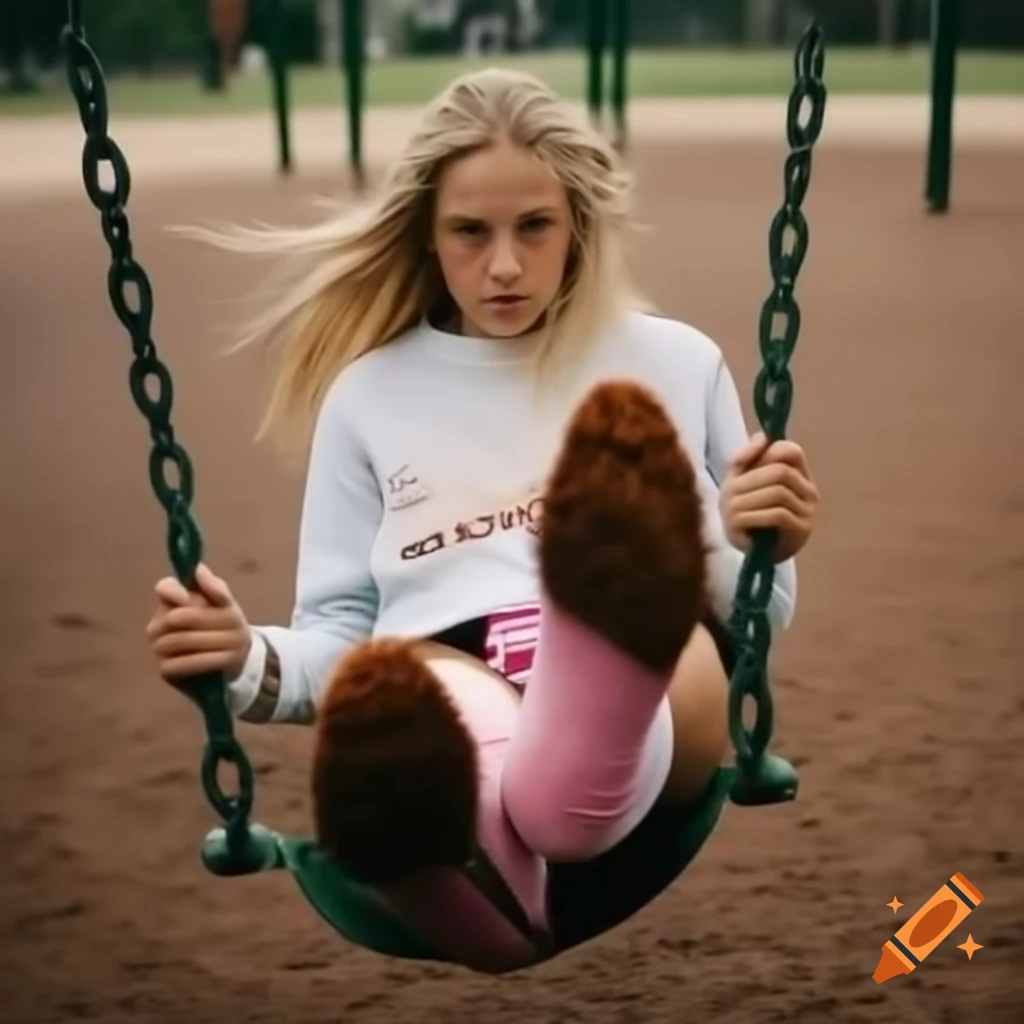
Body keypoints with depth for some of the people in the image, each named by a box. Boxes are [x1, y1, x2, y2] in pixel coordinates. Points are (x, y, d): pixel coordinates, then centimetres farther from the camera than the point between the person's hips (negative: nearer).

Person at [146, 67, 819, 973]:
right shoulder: (369, 394, 19)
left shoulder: (677, 365, 19)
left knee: (642, 604, -37)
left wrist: (756, 552, -3)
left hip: (650, 713, 1)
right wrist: (251, 663, -5)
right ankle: (470, 850, -72)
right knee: (391, 691, -39)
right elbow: (342, 636, 18)